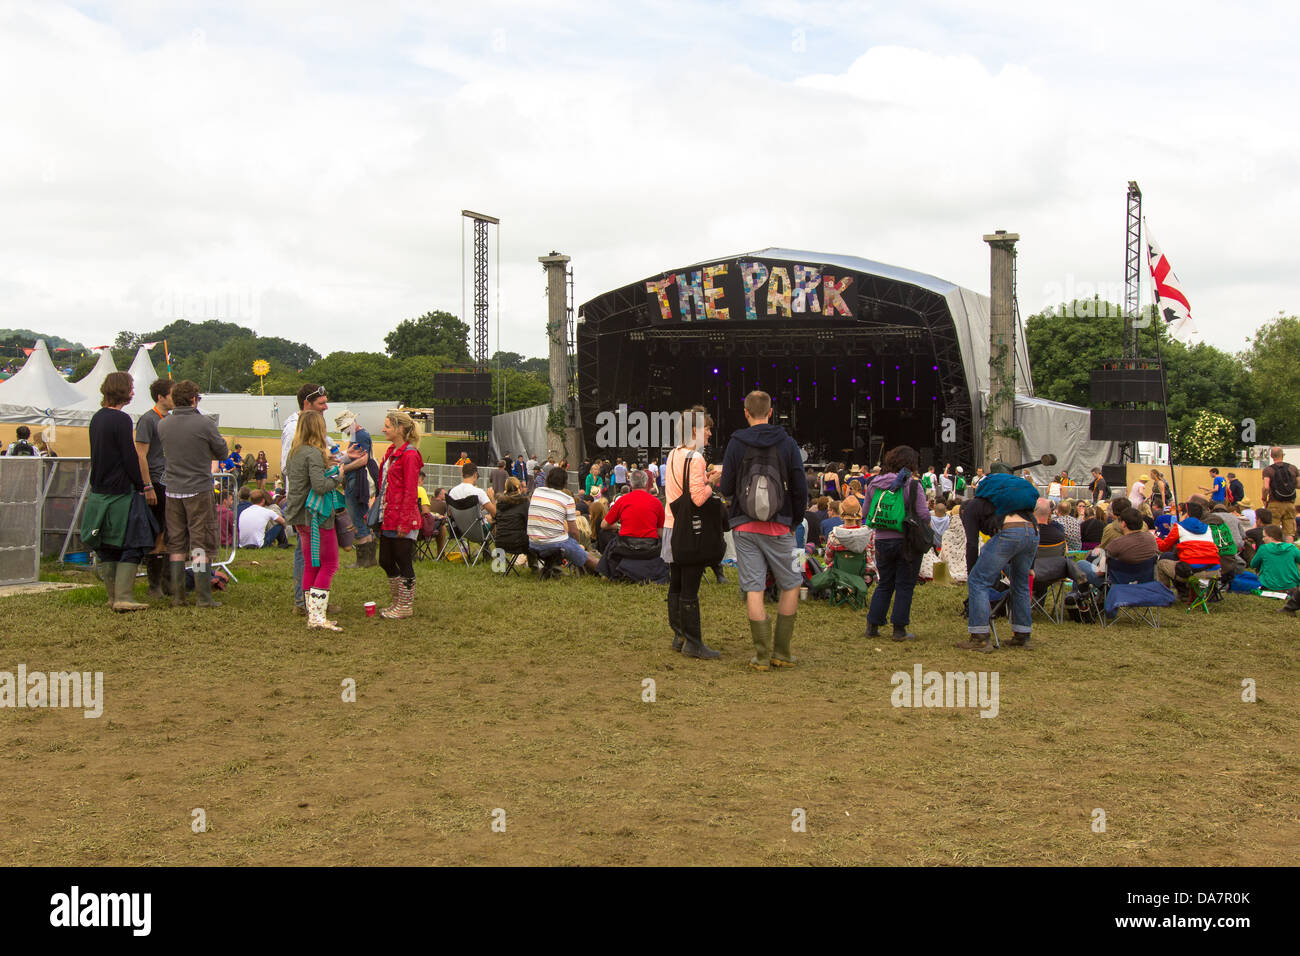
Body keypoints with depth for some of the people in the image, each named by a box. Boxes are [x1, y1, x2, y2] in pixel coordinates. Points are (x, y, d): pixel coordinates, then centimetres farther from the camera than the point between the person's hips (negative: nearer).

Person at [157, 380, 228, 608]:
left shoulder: (163, 425, 2)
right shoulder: (205, 424, -11)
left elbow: (166, 452, 12)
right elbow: (222, 453, -1)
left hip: (172, 491, 4)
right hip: (199, 490, -4)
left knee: (176, 545, 10)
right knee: (201, 546, 1)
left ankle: (177, 596, 11)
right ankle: (203, 596, 0)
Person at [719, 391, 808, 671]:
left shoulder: (736, 443, -2)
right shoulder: (787, 443, -1)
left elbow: (726, 489, -1)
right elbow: (800, 488, 0)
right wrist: (796, 519, 14)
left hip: (744, 527, 0)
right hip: (778, 527, 0)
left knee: (753, 589, 2)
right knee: (791, 585, 12)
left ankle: (762, 654, 2)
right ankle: (782, 651, 10)